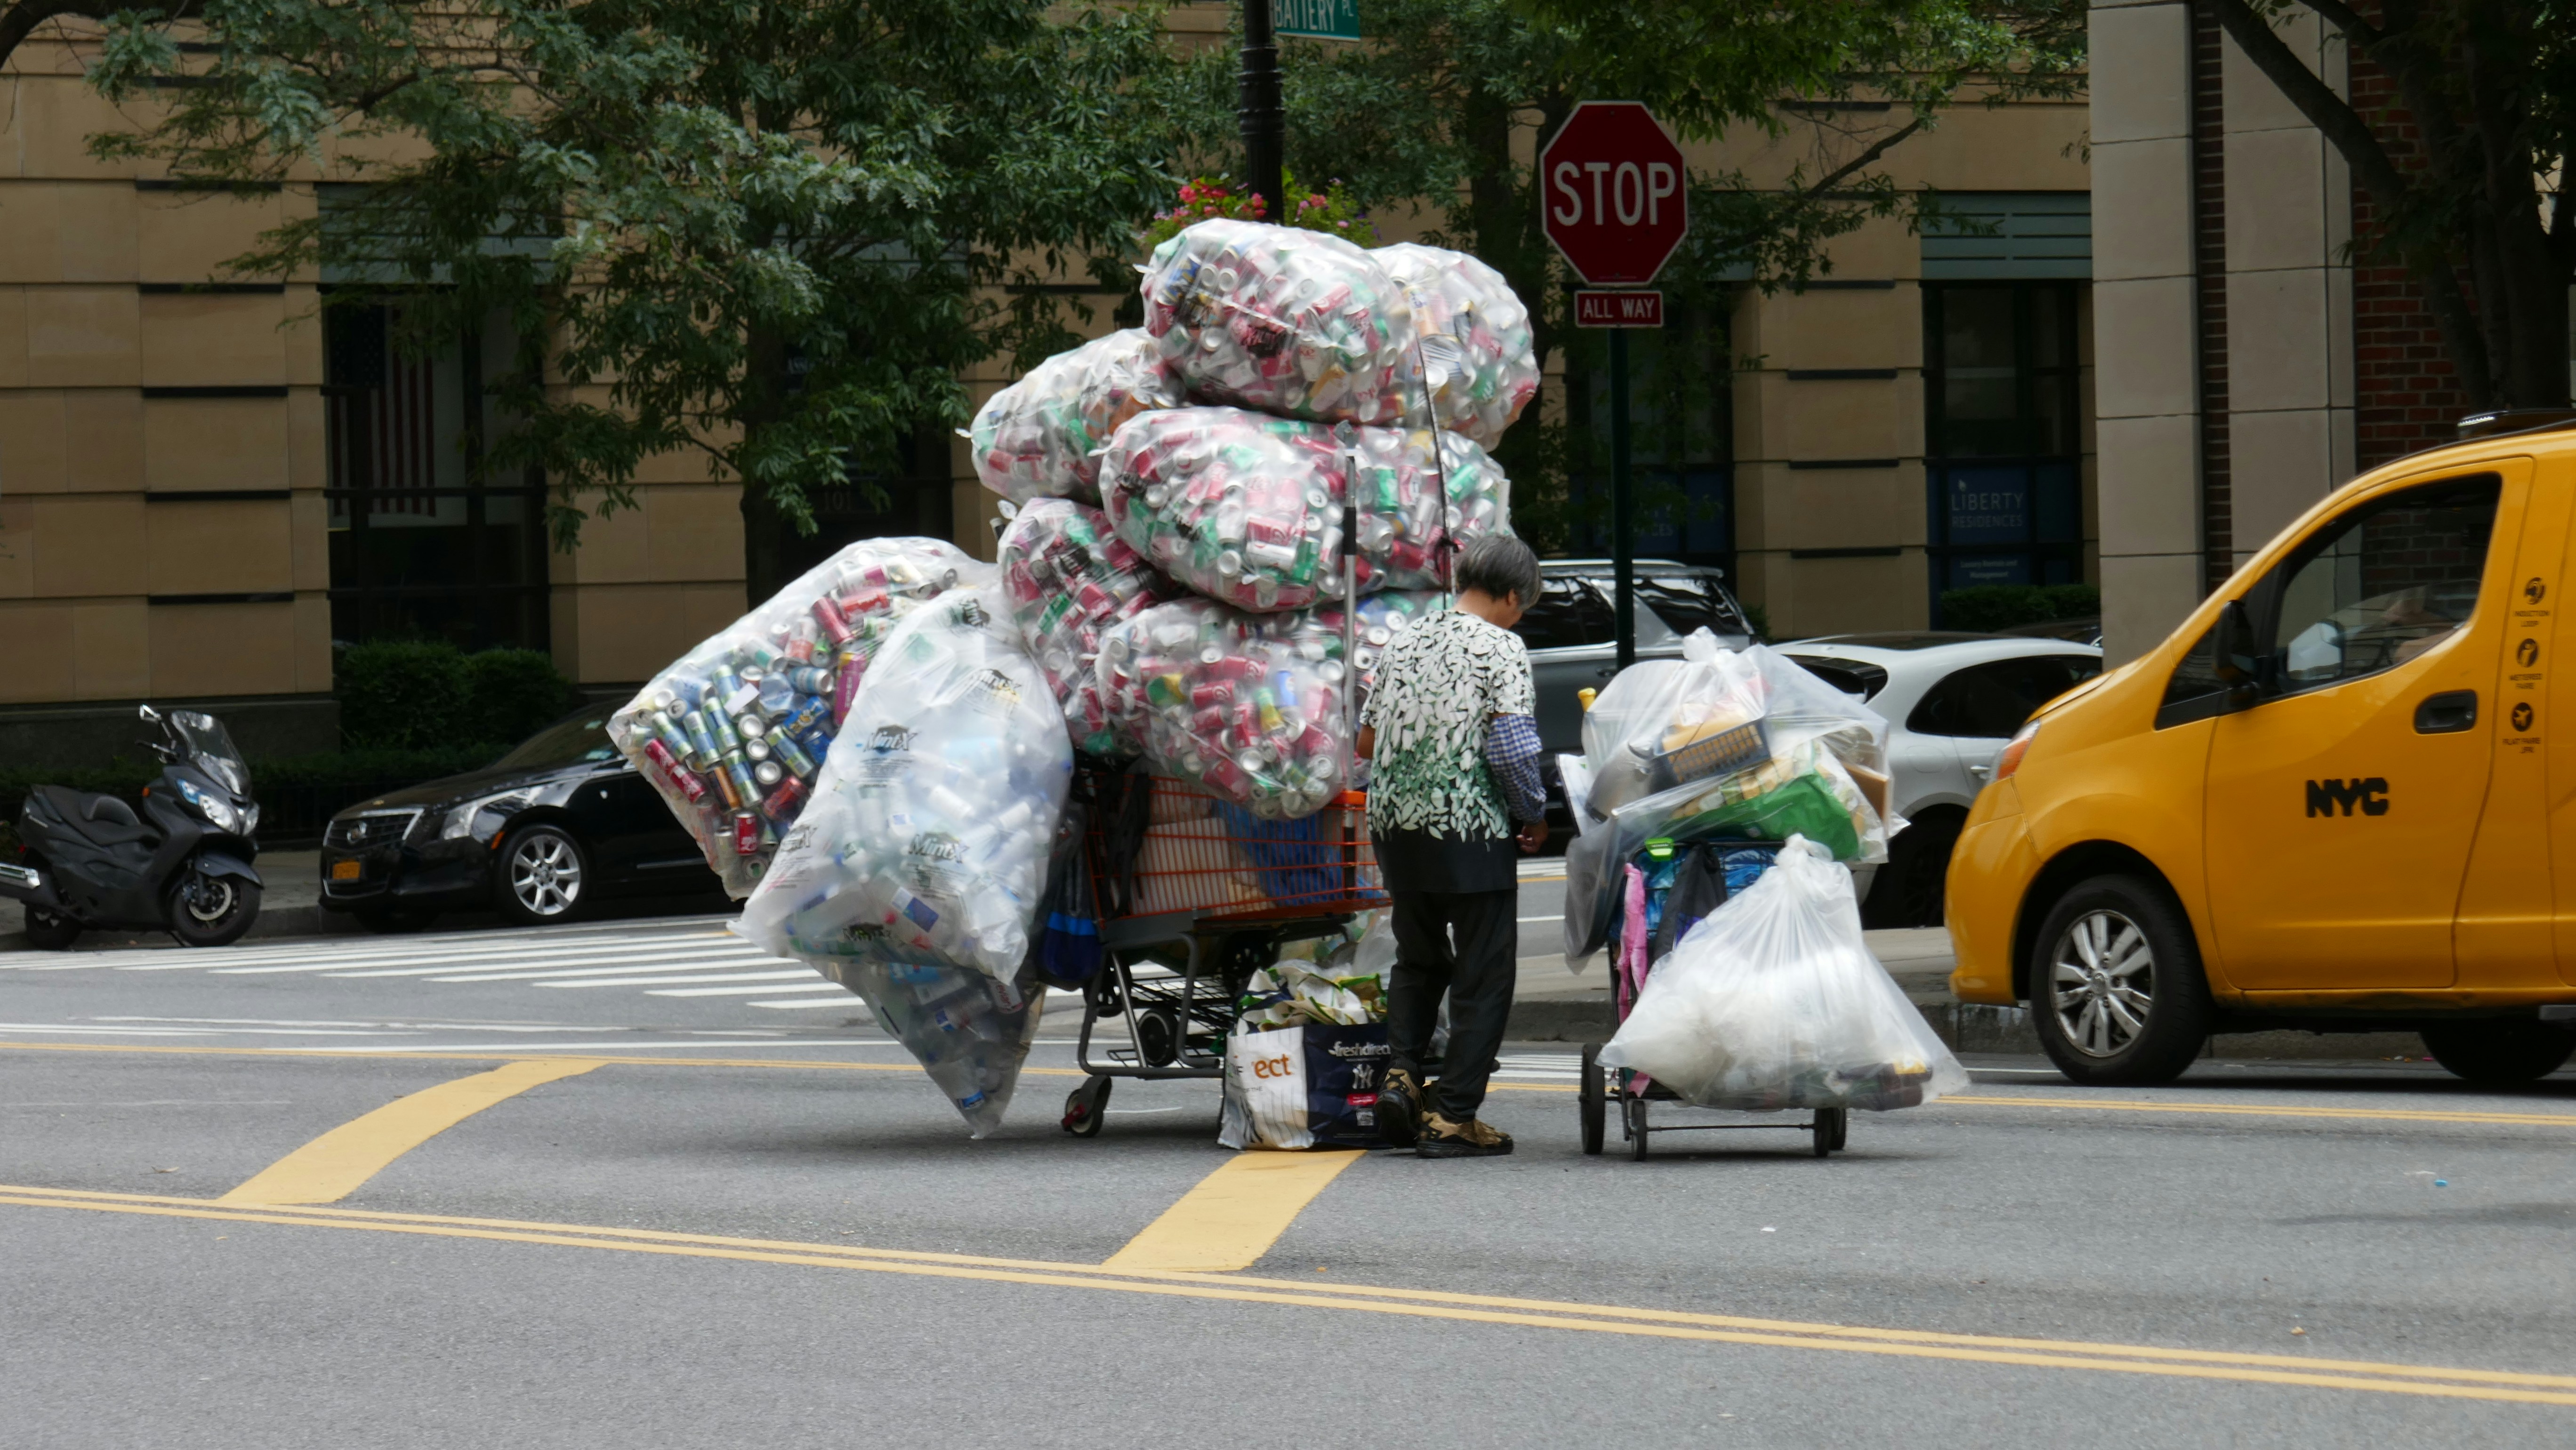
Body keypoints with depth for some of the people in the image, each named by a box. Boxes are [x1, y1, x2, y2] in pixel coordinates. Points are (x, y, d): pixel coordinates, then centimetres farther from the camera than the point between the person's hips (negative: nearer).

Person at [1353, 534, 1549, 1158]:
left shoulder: (1406, 643, 12)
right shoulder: (1500, 649, -7)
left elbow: (1366, 742, 15)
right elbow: (1511, 749, -16)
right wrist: (1535, 814, -1)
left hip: (1396, 825, 6)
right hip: (1469, 831, -6)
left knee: (1419, 959, 23)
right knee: (1483, 974, 3)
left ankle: (1401, 1072, 4)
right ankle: (1452, 1117, 1)